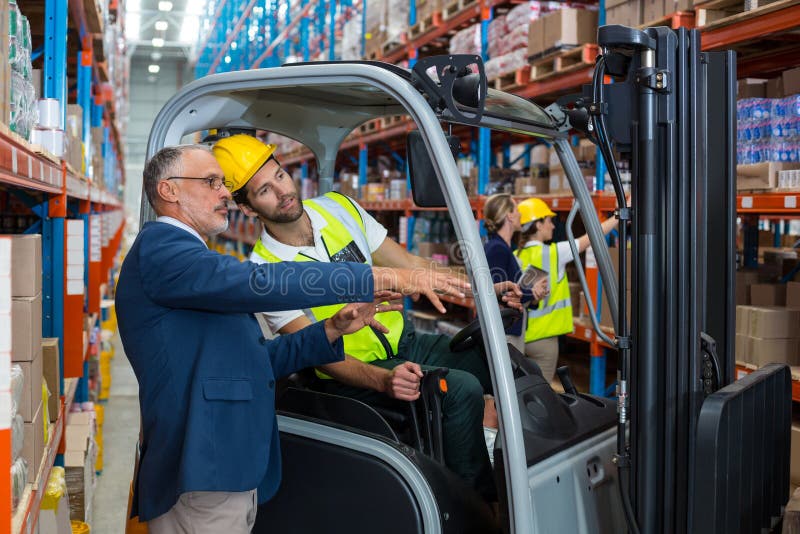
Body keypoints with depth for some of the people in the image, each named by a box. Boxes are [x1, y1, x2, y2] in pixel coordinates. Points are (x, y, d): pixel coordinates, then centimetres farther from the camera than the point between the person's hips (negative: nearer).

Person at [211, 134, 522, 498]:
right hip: (354, 374, -6)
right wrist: (384, 380, -37)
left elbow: (411, 266, 6)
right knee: (464, 390, -28)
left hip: (407, 343, 6)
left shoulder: (339, 207, 2)